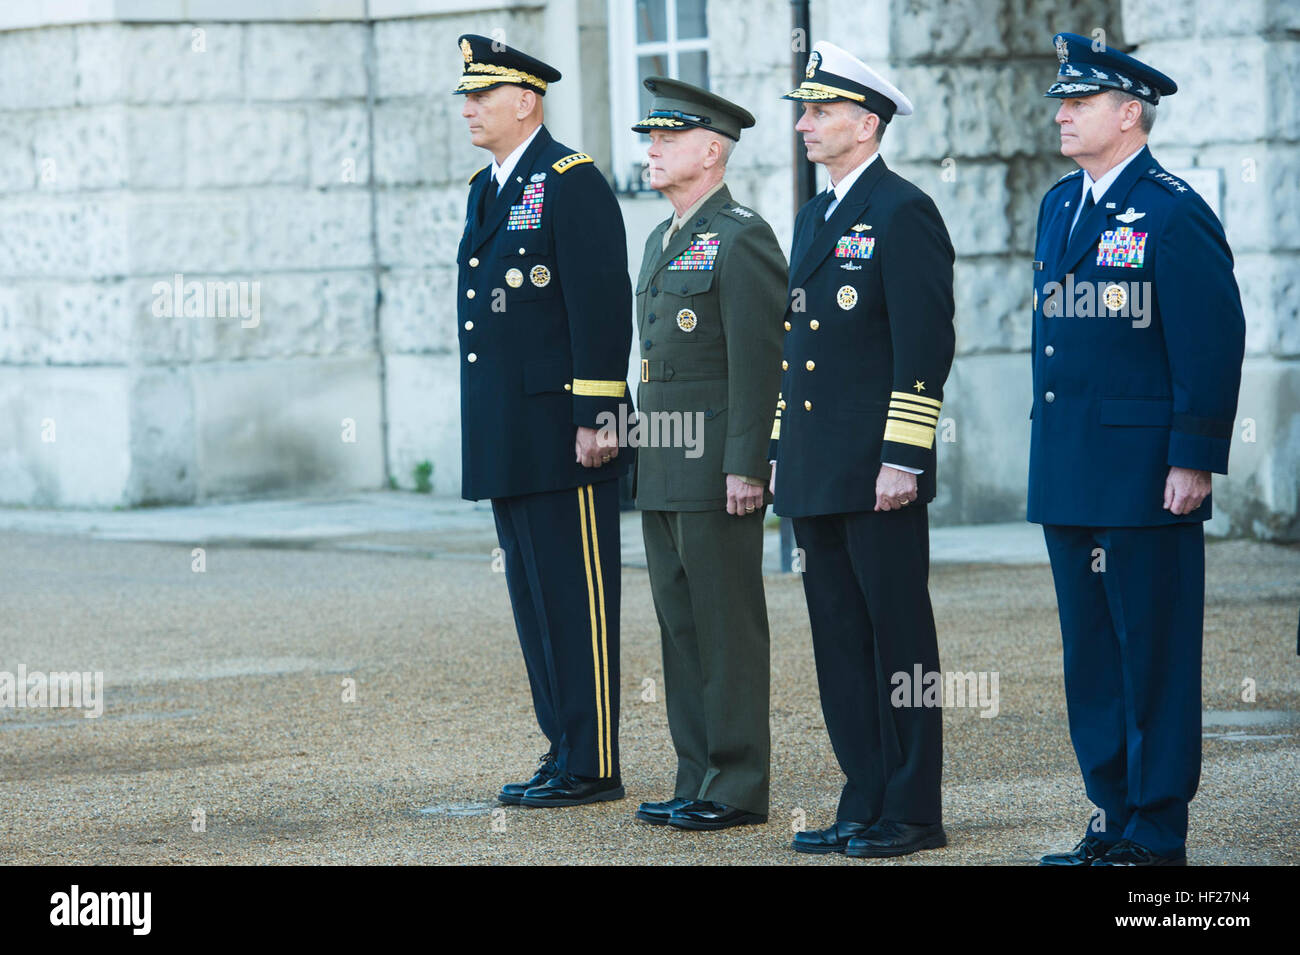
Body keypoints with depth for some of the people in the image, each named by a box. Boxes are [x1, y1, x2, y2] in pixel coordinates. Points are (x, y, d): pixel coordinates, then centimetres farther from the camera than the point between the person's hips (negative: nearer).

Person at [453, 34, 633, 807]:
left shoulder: (572, 181, -10)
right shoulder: (487, 189, 17)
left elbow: (603, 303, -16)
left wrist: (596, 417, -20)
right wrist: (484, 427, 19)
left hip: (560, 431, -9)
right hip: (507, 438, 9)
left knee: (576, 598, -5)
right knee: (533, 598, 12)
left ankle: (593, 766, -1)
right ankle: (565, 750, 18)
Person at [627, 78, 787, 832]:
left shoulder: (742, 238, -11)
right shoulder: (663, 240, 18)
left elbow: (758, 361, -16)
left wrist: (746, 467, -20)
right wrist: (645, 456, 19)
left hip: (717, 470, -9)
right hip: (663, 475, 9)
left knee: (729, 629, -4)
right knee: (681, 628, 11)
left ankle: (737, 789, 0)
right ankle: (698, 779, 17)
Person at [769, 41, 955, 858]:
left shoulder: (904, 213, -10)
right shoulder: (815, 218, 17)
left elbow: (926, 345, -15)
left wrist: (902, 459, -19)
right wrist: (782, 451, 19)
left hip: (878, 476, -9)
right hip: (818, 475, 9)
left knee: (898, 637, -3)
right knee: (840, 639, 10)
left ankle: (912, 813, 2)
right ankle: (864, 805, 15)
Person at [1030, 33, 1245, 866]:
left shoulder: (1174, 213, -10)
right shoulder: (1061, 207, 15)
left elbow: (1214, 343, -13)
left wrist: (1194, 460, -16)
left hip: (1143, 478, -8)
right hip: (1067, 477, 8)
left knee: (1153, 658, -2)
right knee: (1093, 661, 11)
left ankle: (1158, 834, 3)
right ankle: (1114, 820, 18)